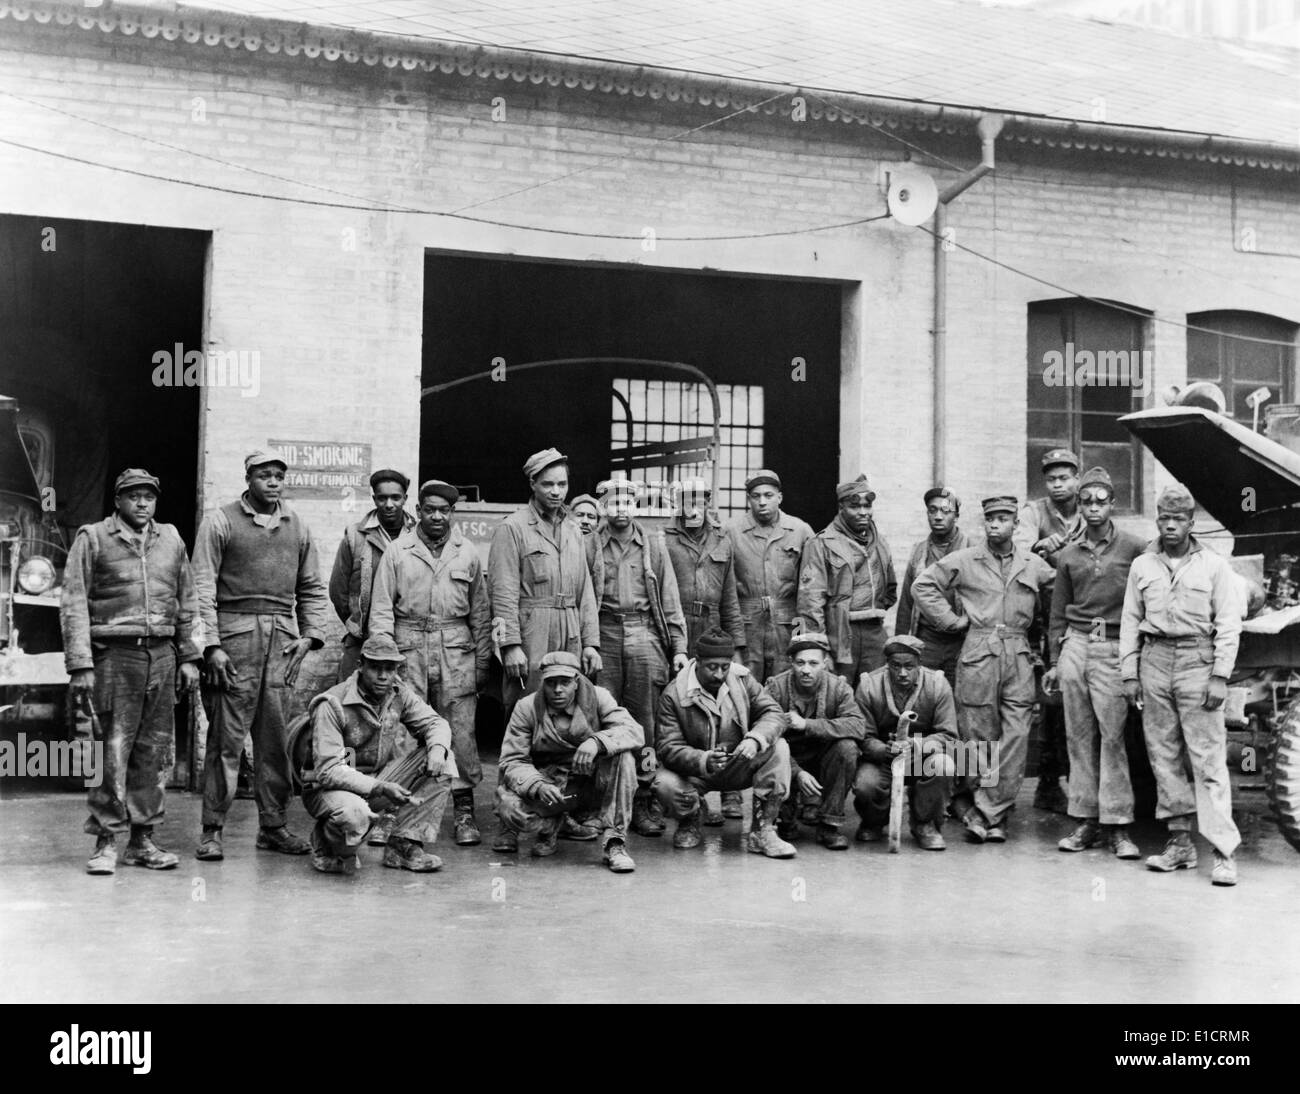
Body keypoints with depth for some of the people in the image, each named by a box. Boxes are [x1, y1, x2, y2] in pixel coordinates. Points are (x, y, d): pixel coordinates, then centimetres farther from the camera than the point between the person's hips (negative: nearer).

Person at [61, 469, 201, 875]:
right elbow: (74, 605, -2)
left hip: (162, 655, 4)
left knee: (154, 751, 5)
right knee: (113, 749, -7)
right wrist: (80, 665, -9)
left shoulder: (171, 540, 15)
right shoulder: (92, 539, 3)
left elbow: (187, 603, 18)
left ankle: (142, 839, 13)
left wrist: (189, 657, 11)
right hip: (115, 655, -4)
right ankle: (106, 840, 1)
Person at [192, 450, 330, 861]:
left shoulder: (297, 527, 15)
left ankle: (273, 826, 14)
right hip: (235, 633, -4)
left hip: (282, 639, 4)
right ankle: (212, 830, 2)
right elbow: (202, 588, -4)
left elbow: (313, 588, 19)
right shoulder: (221, 522, 1)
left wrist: (310, 634, 5)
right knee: (226, 737, -5)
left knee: (276, 738, 6)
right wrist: (211, 645, -12)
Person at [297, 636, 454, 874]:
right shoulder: (332, 705, -22)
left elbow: (434, 722, 6)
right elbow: (328, 770, -27)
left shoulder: (399, 692, -3)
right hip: (329, 788, -6)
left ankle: (403, 846, -9)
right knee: (354, 814, -41)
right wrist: (379, 788, -38)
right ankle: (326, 847, -3)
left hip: (379, 781, 7)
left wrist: (437, 747, -20)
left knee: (443, 764, -10)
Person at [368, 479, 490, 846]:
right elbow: (381, 609, 4)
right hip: (408, 646, -1)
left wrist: (482, 662, 8)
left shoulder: (468, 554, 10)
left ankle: (464, 810, 5)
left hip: (456, 649, 1)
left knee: (461, 730, -2)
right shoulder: (397, 552, 6)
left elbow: (480, 613, 12)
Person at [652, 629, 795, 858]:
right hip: (695, 772, -2)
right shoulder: (674, 694, -16)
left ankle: (763, 831, -18)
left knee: (778, 748, -23)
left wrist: (754, 739, -34)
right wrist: (703, 761, -41)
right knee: (665, 784, -33)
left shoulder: (742, 679, -7)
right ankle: (689, 825, 5)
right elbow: (669, 747, -21)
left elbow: (774, 713, -11)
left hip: (740, 768, 3)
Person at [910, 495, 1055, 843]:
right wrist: (953, 620, 0)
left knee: (1015, 738, -4)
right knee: (977, 737, -1)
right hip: (977, 654, -2)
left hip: (1019, 655, 2)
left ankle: (989, 814, 1)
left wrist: (1033, 618, 13)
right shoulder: (963, 561, 3)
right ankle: (976, 808, 12)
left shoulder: (1034, 566, 11)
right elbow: (922, 586, 3)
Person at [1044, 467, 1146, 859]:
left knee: (1112, 735, -8)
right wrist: (1055, 660, 14)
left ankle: (1117, 825, -3)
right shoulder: (1068, 555, 14)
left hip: (1113, 649, -4)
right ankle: (1087, 820, 9)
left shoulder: (1134, 548, 3)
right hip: (1075, 645, 4)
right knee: (1079, 735, 4)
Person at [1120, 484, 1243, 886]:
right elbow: (1130, 622, 13)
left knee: (1209, 759, -8)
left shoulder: (1214, 566, 3)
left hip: (1198, 662, -4)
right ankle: (1180, 843, 13)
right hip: (1155, 661, 4)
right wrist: (1129, 672, 5)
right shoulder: (1142, 566, 12)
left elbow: (1229, 624, 0)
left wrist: (1220, 676, -9)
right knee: (1164, 757, 5)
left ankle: (1224, 851, -8)